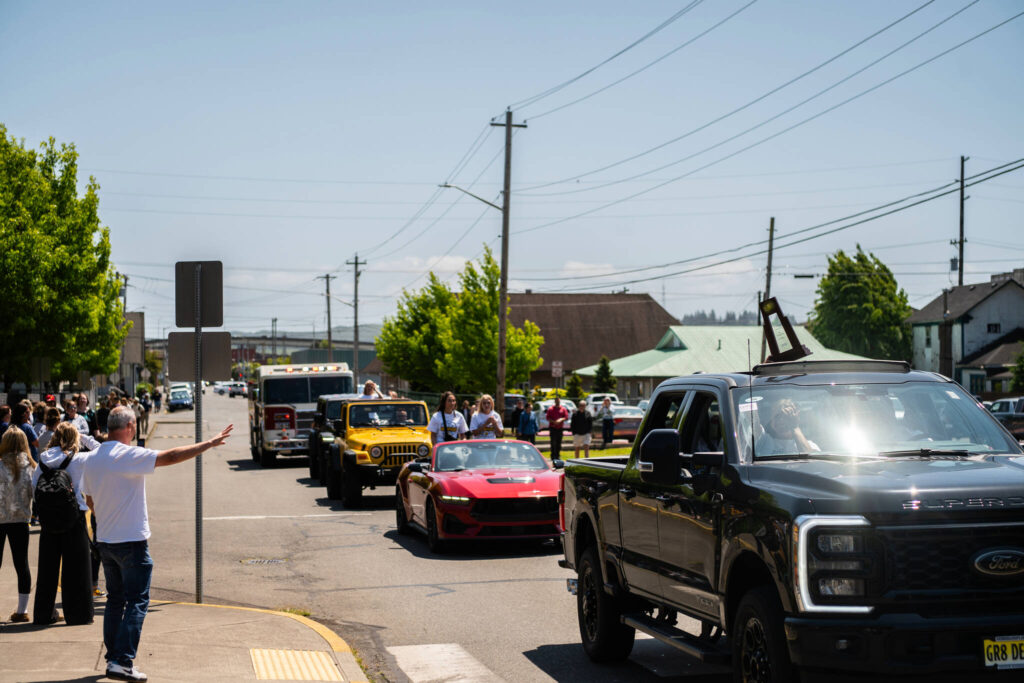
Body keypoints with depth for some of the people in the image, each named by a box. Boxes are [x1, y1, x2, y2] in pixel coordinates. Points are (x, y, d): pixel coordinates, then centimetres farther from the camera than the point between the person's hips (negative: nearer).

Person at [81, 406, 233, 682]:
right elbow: (171, 456, -22)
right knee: (137, 602, -3)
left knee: (115, 600, 16)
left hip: (104, 541, 7)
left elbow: (91, 501, 14)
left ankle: (113, 657, 19)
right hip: (132, 542, -7)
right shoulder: (129, 455, -17)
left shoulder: (91, 459, 6)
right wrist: (210, 443, -15)